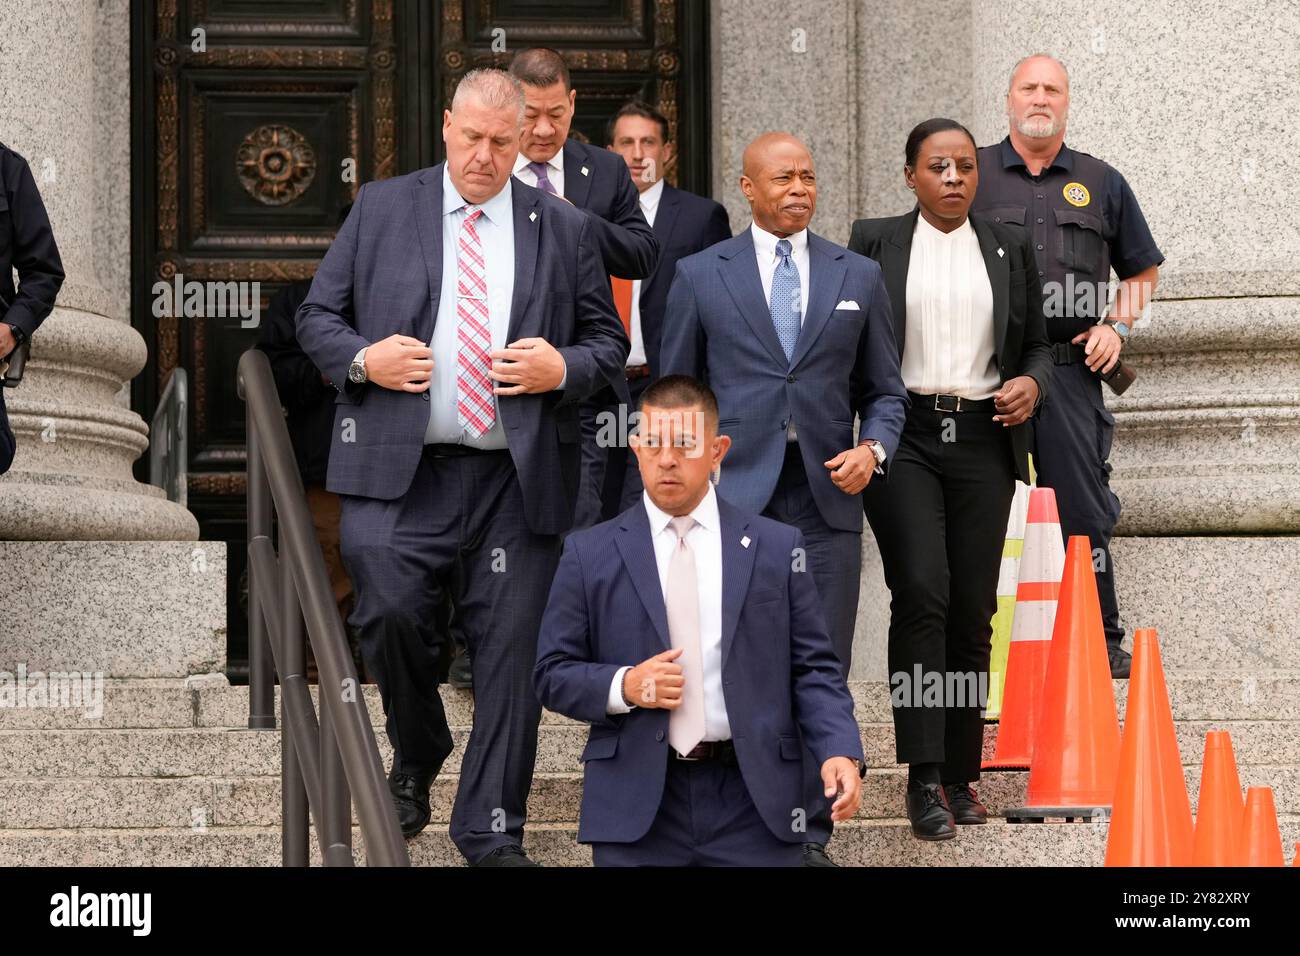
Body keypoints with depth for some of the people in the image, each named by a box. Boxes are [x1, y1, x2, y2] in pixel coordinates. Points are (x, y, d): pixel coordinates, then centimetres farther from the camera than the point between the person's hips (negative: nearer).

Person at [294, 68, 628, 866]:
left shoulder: (564, 229, 10)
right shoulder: (381, 209, 9)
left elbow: (609, 343, 13)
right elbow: (317, 316, 11)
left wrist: (563, 369, -9)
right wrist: (363, 358, -9)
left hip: (518, 479, 1)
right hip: (398, 471, -1)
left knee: (511, 651, 0)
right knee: (390, 614, -15)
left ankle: (491, 831, 11)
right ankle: (416, 758, 16)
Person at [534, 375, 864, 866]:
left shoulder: (777, 546, 8)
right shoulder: (589, 553, 7)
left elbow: (813, 668, 6)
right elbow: (553, 673, 7)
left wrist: (840, 751, -10)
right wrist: (623, 686, -12)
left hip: (752, 806, 0)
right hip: (636, 806, 0)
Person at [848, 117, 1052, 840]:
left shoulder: (1009, 249, 14)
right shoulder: (874, 243, 8)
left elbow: (1039, 343, 19)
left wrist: (1033, 384, -3)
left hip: (982, 442, 3)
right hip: (901, 436, -3)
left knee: (973, 610, 3)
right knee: (921, 590, -17)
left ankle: (961, 776, 11)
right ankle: (924, 779, -17)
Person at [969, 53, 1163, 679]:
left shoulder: (1101, 185, 13)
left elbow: (1141, 272, 20)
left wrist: (1116, 325, 4)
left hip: (1070, 371, 1)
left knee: (1083, 509, -1)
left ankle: (1103, 640, 7)